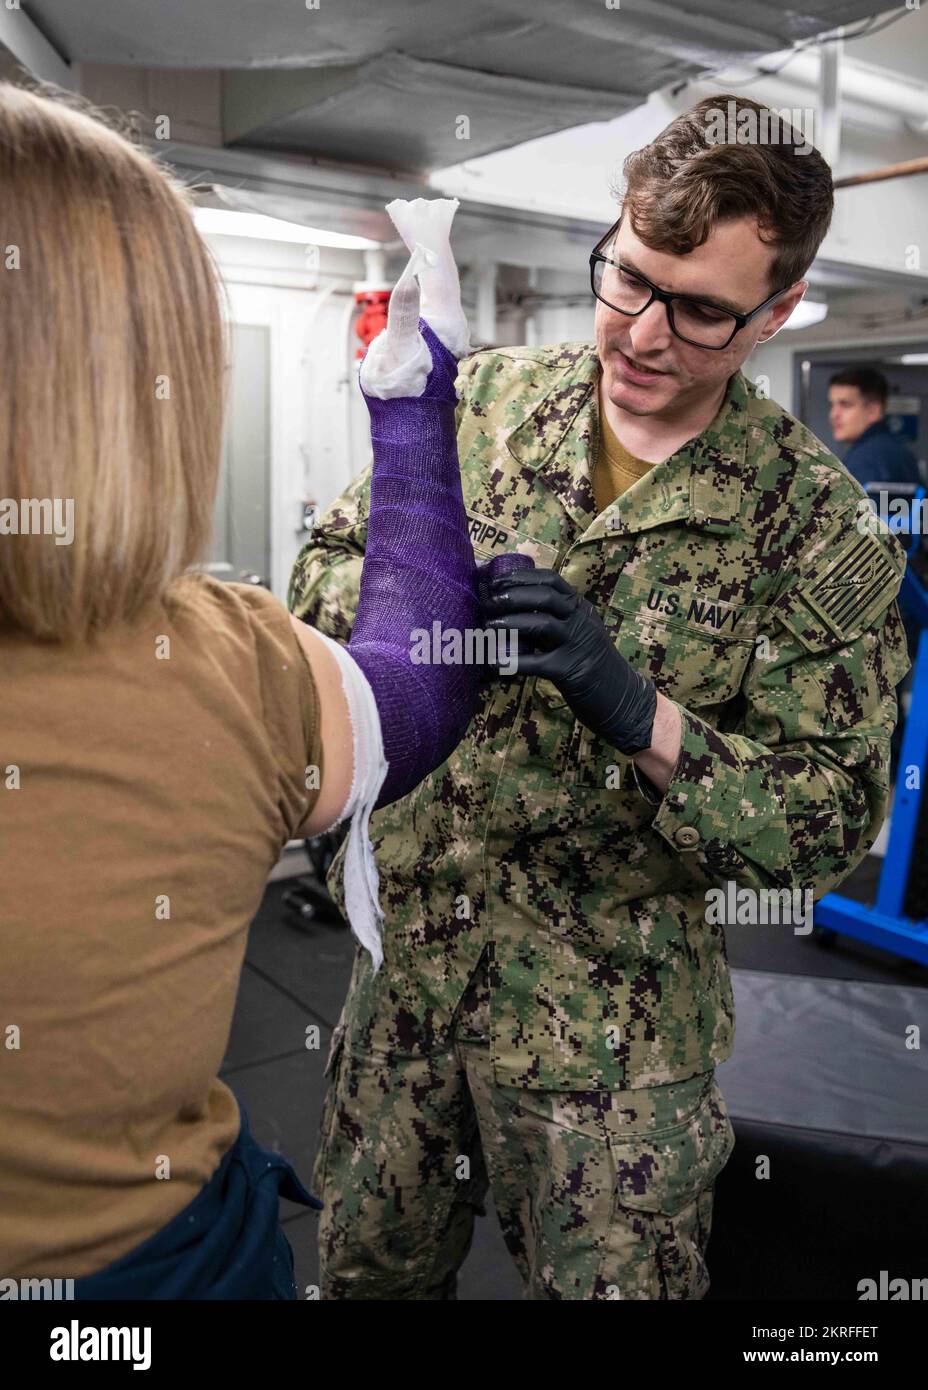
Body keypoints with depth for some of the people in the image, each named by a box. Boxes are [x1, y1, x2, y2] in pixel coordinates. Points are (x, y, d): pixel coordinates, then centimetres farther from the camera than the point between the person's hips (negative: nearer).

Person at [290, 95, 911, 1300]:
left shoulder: (814, 523, -14)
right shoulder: (481, 396, -4)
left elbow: (834, 822, -15)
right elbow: (328, 566, 3)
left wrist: (642, 715, -30)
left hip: (616, 1034, -3)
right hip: (407, 963, 4)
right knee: (365, 1271, 24)